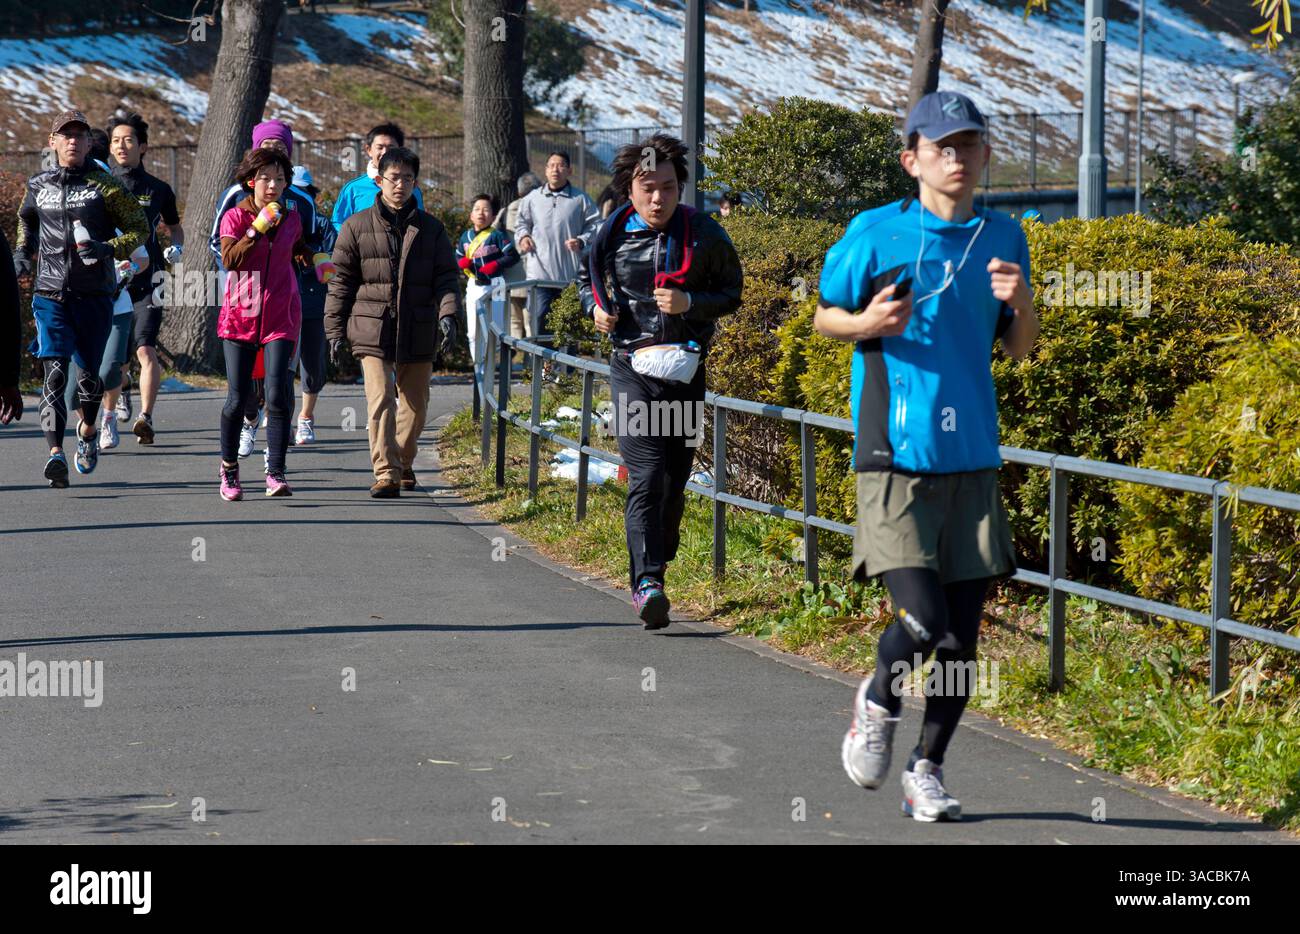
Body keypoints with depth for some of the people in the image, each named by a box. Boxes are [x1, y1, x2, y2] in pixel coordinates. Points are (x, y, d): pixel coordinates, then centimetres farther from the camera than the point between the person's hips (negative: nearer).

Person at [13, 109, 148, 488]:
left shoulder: (105, 186, -2)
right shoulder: (37, 186, 7)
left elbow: (139, 228, 2)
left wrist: (109, 249, -15)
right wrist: (23, 252, 11)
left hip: (94, 296, -1)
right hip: (50, 294, 1)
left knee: (89, 373, 8)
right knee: (54, 372, -14)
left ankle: (88, 431, 39)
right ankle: (55, 453, -23)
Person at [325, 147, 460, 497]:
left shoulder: (431, 229, 8)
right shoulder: (357, 227, 3)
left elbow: (447, 277, 6)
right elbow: (341, 281, 6)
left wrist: (448, 316, -11)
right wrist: (335, 330, 2)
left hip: (418, 334, 3)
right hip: (372, 331, -3)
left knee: (415, 404, 12)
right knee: (381, 401, -14)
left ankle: (404, 464, 32)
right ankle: (386, 473, -16)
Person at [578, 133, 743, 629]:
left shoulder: (704, 234, -3)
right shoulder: (612, 235, 0)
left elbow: (732, 291, 3)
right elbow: (587, 278, 20)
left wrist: (690, 302, -15)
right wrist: (596, 307, -2)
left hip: (686, 367, 1)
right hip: (632, 369, -1)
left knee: (675, 477, 9)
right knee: (647, 475, -14)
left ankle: (654, 565, 28)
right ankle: (646, 581, -19)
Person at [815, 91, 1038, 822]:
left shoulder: (1004, 239, 9)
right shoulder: (876, 233, -2)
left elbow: (1020, 348, 16)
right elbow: (825, 315, 9)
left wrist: (1022, 305, -6)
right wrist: (868, 323, -12)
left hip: (972, 460, 4)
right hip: (895, 459, -4)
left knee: (963, 636, 4)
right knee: (924, 622, -14)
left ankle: (928, 769, 22)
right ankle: (879, 701, 18)